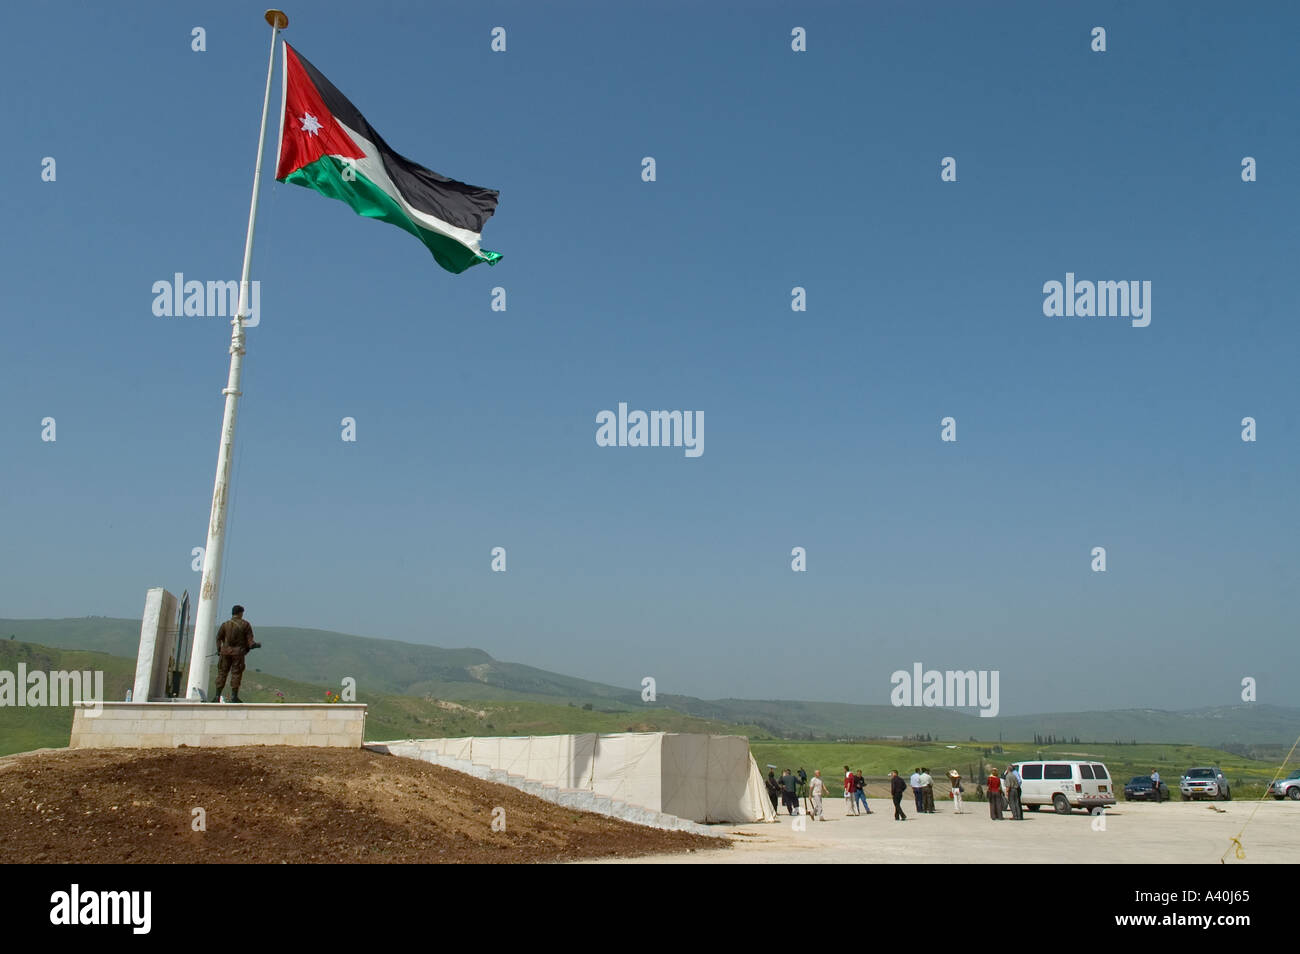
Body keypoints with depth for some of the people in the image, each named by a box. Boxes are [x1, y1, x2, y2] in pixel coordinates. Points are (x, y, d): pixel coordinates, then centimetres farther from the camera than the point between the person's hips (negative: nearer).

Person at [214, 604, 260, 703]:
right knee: (236, 673, 2)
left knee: (222, 672, 8)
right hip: (238, 652, -2)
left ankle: (217, 696, 6)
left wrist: (219, 650, 15)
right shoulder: (245, 624, -1)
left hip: (226, 651, 2)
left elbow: (219, 638, 8)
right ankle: (234, 696, 1)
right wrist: (253, 645, 10)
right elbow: (249, 639, -4)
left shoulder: (225, 624, 6)